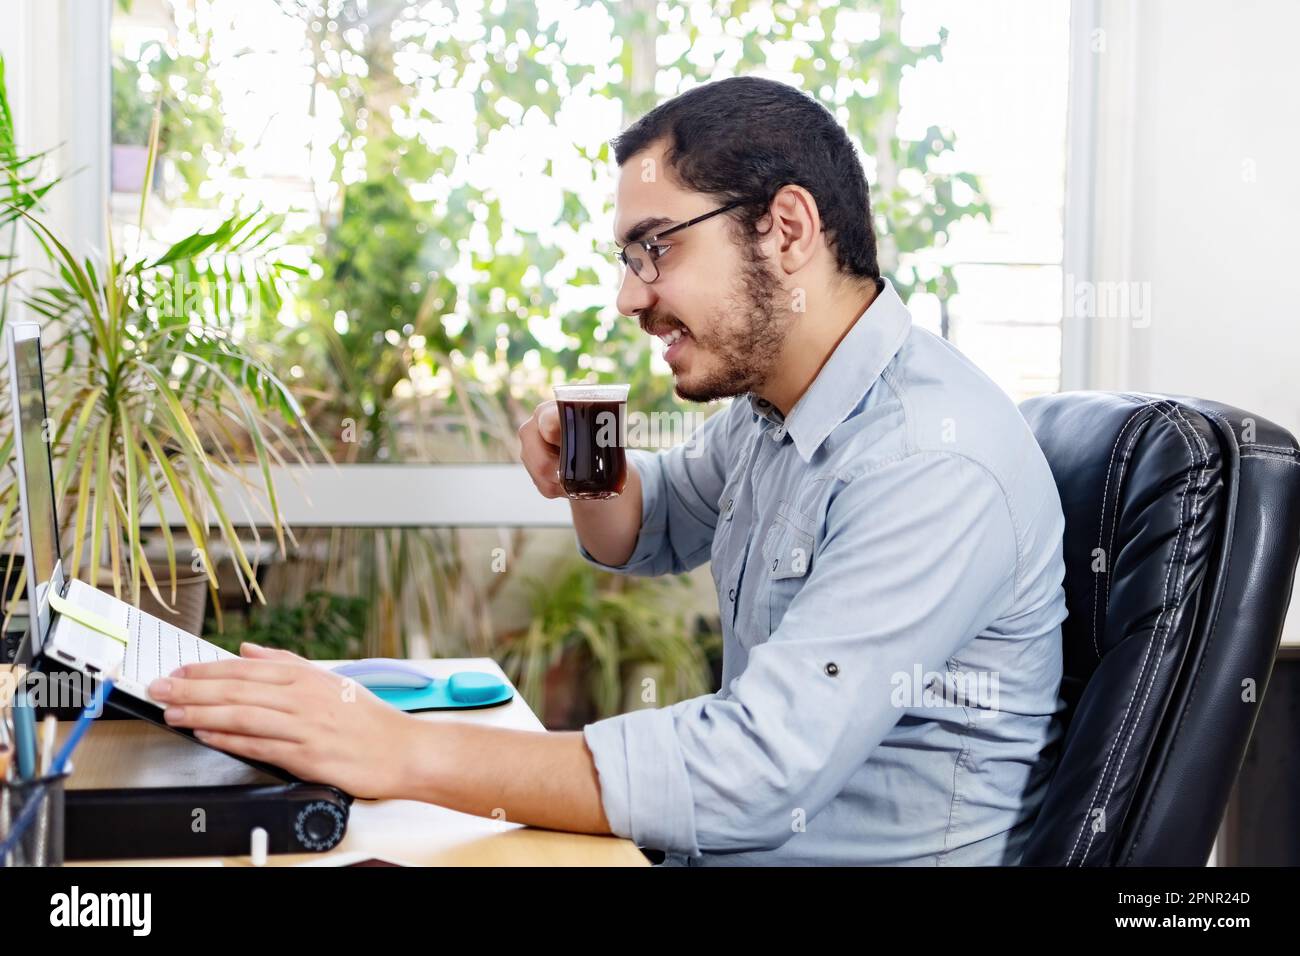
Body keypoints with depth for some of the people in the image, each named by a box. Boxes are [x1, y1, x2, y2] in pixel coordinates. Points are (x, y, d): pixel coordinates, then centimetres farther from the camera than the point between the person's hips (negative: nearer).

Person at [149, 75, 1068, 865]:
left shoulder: (936, 466, -24)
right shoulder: (773, 399, 4)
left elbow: (759, 770, -31)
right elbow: (649, 534, 22)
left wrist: (402, 753, -32)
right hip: (721, 851, 8)